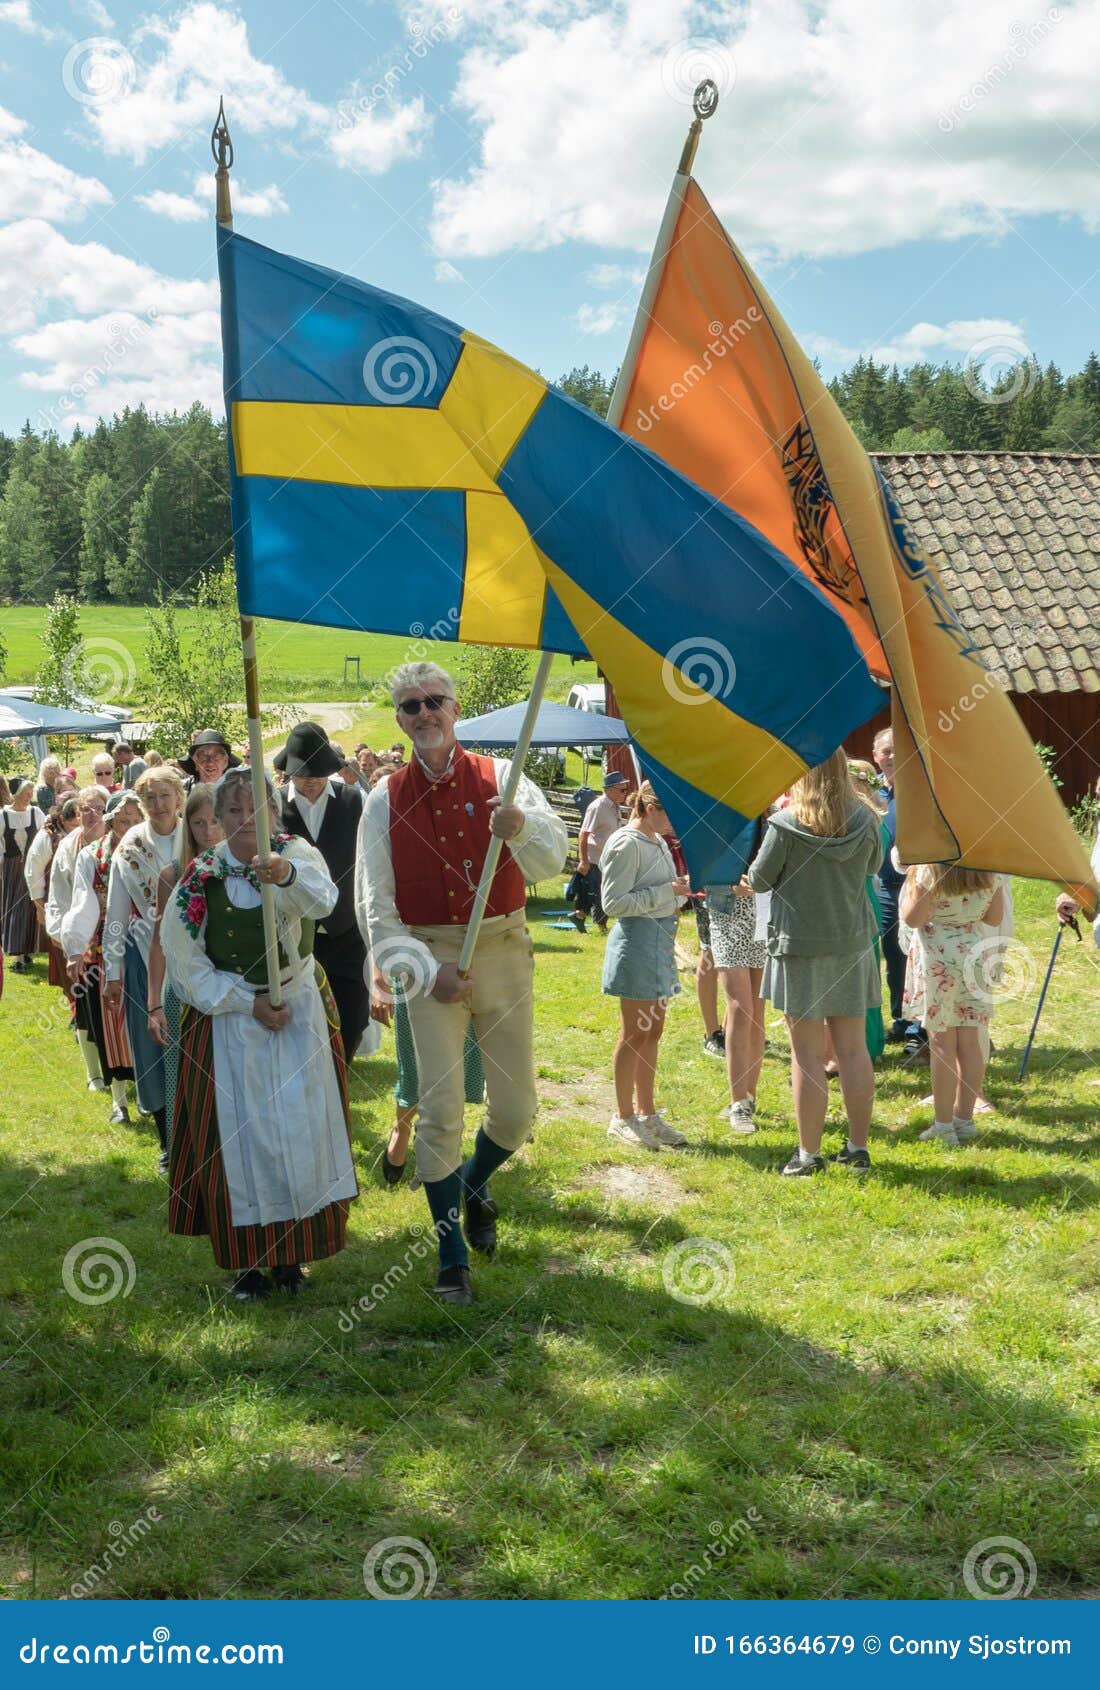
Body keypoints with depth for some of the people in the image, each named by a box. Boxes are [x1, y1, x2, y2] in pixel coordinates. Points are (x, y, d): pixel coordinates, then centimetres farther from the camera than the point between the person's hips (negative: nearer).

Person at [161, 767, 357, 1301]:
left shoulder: (295, 855, -8)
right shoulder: (200, 879, -4)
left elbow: (321, 898, -32)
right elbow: (185, 962, -1)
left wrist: (287, 874, -54)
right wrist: (247, 1002, -10)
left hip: (299, 1016, 0)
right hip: (227, 1022, 0)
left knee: (302, 1130, 0)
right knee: (238, 1135, 0)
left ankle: (292, 1251, 16)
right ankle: (249, 1260, 13)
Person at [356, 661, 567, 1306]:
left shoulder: (499, 777, -1)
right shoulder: (386, 801, 2)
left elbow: (552, 858, -15)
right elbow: (376, 909, 1)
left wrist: (521, 826, -37)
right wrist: (425, 970, -12)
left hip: (503, 951, 1)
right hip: (430, 959, 0)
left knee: (517, 1110, 7)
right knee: (440, 1112, -4)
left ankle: (475, 1183, 39)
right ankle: (453, 1259, 10)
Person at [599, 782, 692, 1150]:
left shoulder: (657, 841, 13)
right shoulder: (626, 844, -15)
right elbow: (614, 903, -19)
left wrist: (682, 888, 4)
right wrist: (667, 891, -21)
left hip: (660, 940, 9)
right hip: (636, 941, -9)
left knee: (652, 1031, 13)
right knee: (635, 1034, -2)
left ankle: (646, 1113, 21)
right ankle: (623, 1118, 9)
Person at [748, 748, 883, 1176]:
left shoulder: (786, 824, -15)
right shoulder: (864, 821, -3)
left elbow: (759, 880, -5)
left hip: (800, 946, -4)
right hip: (852, 945, 4)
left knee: (807, 1054, 2)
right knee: (853, 1049, 11)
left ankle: (809, 1153, 6)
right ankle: (858, 1146, 18)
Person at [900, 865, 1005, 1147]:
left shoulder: (930, 870, -15)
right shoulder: (991, 870, 1)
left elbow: (913, 918, -13)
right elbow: (995, 918, 9)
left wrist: (910, 886, 2)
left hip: (938, 959, -5)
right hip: (975, 953, 5)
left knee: (942, 1043, -1)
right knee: (969, 1042, 9)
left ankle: (944, 1126, 2)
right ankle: (965, 1119, 16)